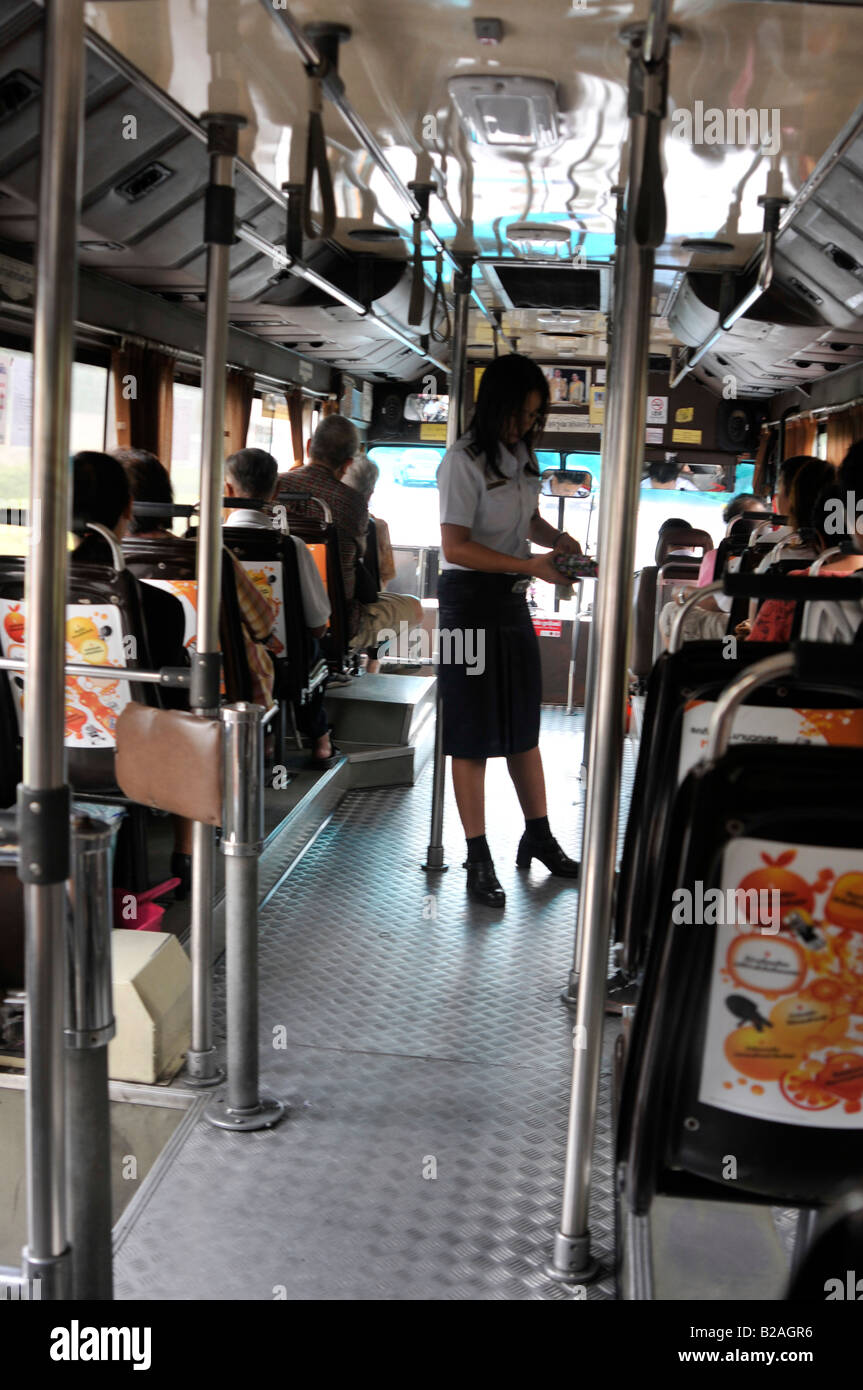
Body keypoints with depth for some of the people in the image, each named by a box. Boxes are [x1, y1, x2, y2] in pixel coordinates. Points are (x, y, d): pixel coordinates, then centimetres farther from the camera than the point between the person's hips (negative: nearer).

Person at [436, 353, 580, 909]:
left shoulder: (523, 455, 9)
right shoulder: (465, 461, -14)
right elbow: (456, 547, -19)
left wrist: (556, 538, 2)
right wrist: (531, 565, -22)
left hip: (513, 600, 7)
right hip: (471, 598, -7)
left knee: (523, 724, 14)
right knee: (473, 733, 0)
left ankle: (539, 836, 26)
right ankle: (479, 859, 8)